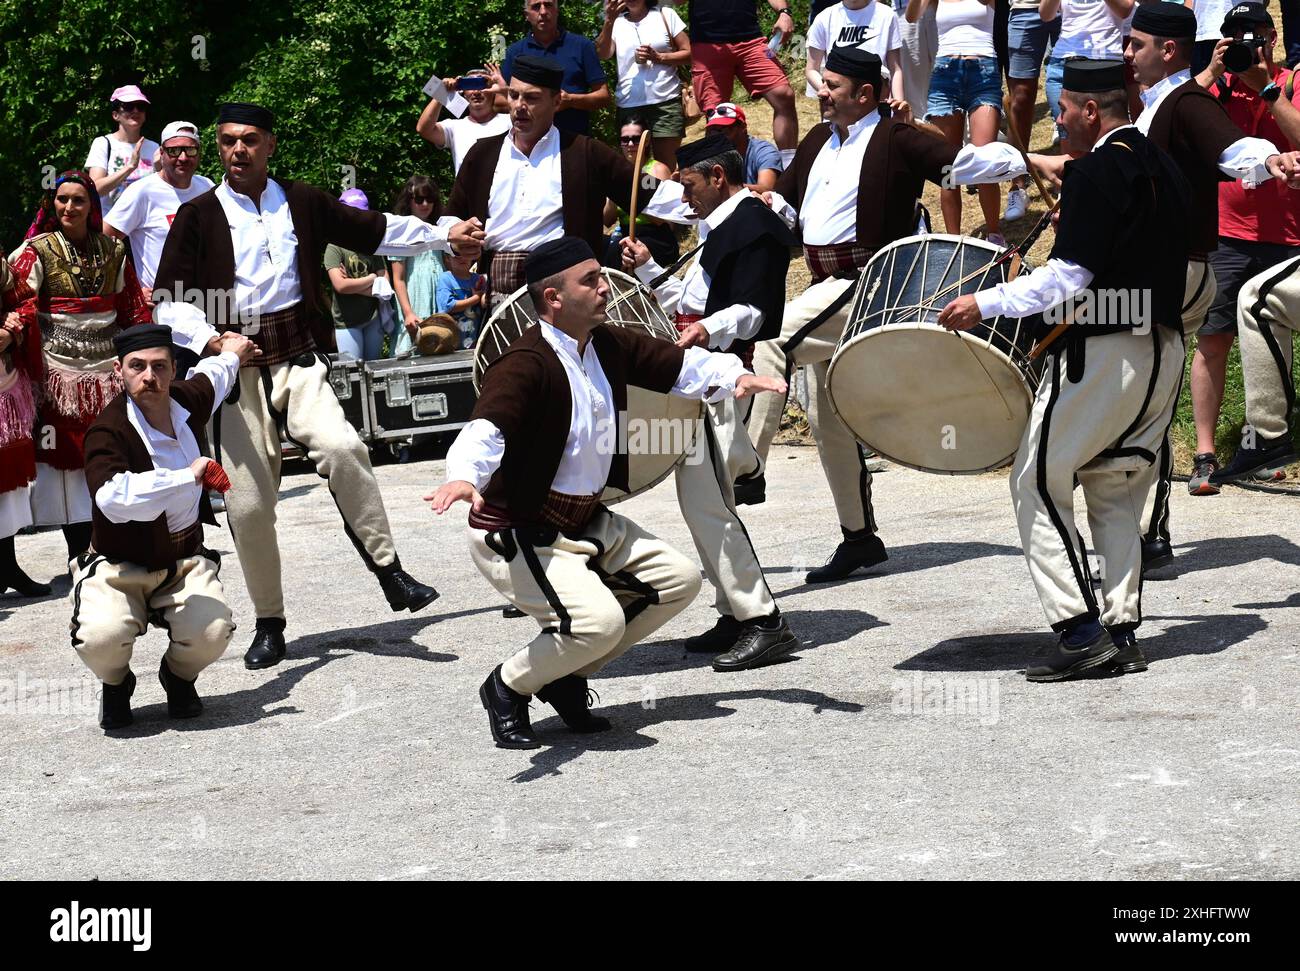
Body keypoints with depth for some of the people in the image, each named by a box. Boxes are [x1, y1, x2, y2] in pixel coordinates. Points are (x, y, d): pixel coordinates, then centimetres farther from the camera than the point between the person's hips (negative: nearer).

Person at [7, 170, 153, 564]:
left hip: (108, 366, 3)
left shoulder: (113, 250, 10)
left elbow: (133, 309, 13)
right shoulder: (37, 251, 1)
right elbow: (23, 301, -11)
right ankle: (79, 553, 5)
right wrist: (15, 326, -32)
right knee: (68, 455, -1)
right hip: (60, 366, -3)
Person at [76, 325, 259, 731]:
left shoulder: (190, 400, -1)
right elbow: (113, 497, -42)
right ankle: (116, 683, 7)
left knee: (212, 633, -27)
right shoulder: (108, 431, -22)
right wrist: (188, 476, -36)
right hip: (118, 568, -4)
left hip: (184, 563, 4)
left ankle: (179, 676, 13)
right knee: (101, 637, -33)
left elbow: (210, 378, 27)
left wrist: (232, 356, 46)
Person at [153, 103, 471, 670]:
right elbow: (170, 301, 1)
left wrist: (445, 236, 22)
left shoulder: (302, 203, 12)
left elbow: (374, 232, 22)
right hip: (237, 368, 0)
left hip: (298, 357, 0)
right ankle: (269, 625, 15)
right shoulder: (198, 217, 6)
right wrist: (212, 341, -16)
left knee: (341, 448, -28)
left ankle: (389, 571, -16)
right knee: (247, 504, -2)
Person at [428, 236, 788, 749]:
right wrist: (463, 477, -60)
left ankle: (566, 675, 17)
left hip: (587, 522, 9)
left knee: (679, 580, 9)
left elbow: (679, 364, 10)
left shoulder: (609, 346, 2)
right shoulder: (527, 363, -24)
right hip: (516, 534, -9)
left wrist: (735, 375, -10)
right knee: (598, 620, -28)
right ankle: (507, 687, 1)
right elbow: (487, 426, -40)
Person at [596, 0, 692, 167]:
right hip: (628, 105, 1)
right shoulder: (616, 22, 12)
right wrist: (609, 21, -18)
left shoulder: (665, 15, 10)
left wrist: (658, 57, -8)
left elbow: (690, 54, 6)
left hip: (665, 102, -1)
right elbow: (603, 55, -6)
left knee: (667, 166, -6)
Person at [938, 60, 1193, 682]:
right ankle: (1121, 634, 13)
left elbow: (1069, 276, -20)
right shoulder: (1165, 169, 14)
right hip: (1164, 345, 9)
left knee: (1038, 483, 0)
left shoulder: (1095, 172, -13)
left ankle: (1080, 633, -6)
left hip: (1102, 350, -9)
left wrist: (984, 304, -16)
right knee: (1115, 491, 15)